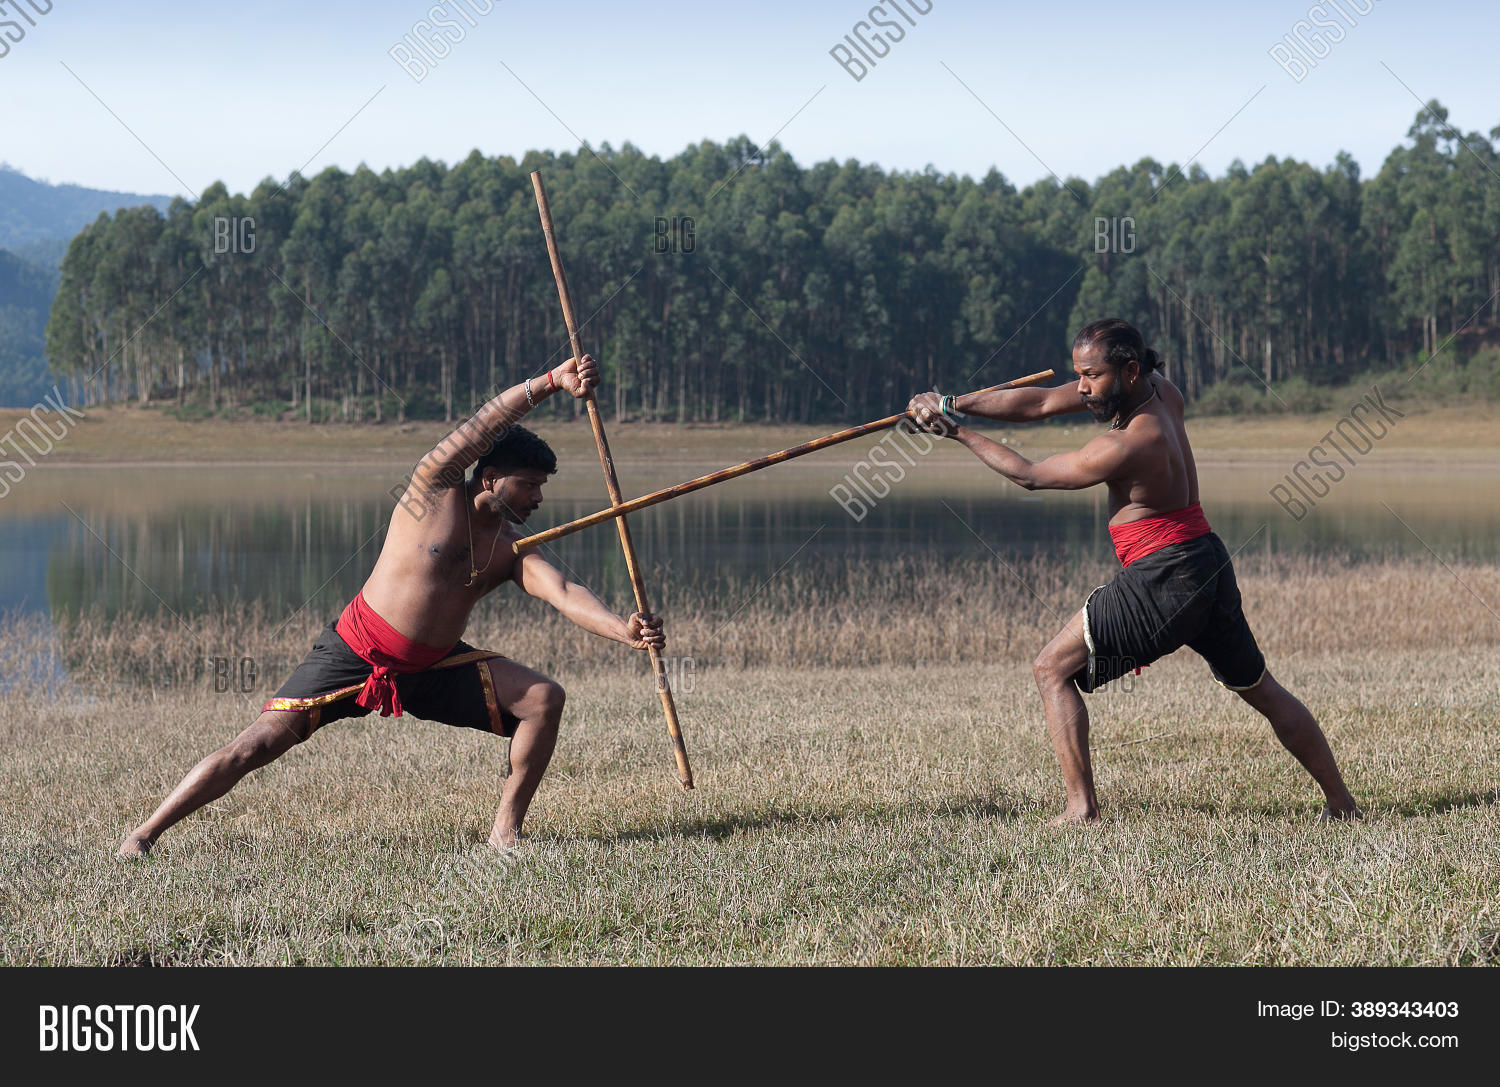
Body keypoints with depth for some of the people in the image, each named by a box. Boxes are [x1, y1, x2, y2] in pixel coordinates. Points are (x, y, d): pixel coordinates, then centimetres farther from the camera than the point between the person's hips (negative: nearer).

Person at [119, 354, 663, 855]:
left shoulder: (514, 551, 1)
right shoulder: (435, 490, -9)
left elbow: (565, 592, -15)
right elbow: (484, 424, -22)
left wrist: (623, 628, -34)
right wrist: (550, 384, -34)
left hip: (433, 667, 5)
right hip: (355, 650, -4)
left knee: (543, 698, -11)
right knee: (261, 741, -13)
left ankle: (505, 829, -1)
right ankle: (146, 832, -1)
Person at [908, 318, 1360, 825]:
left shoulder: (1127, 445, -19)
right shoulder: (1159, 390, 4)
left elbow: (1029, 475, -7)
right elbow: (1041, 403, 6)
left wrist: (958, 432, 0)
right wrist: (956, 404, 1)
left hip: (1164, 576, -9)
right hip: (1208, 562, 9)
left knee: (1052, 669, -2)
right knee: (1262, 690, 21)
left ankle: (1081, 805, -10)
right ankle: (1340, 801, 25)